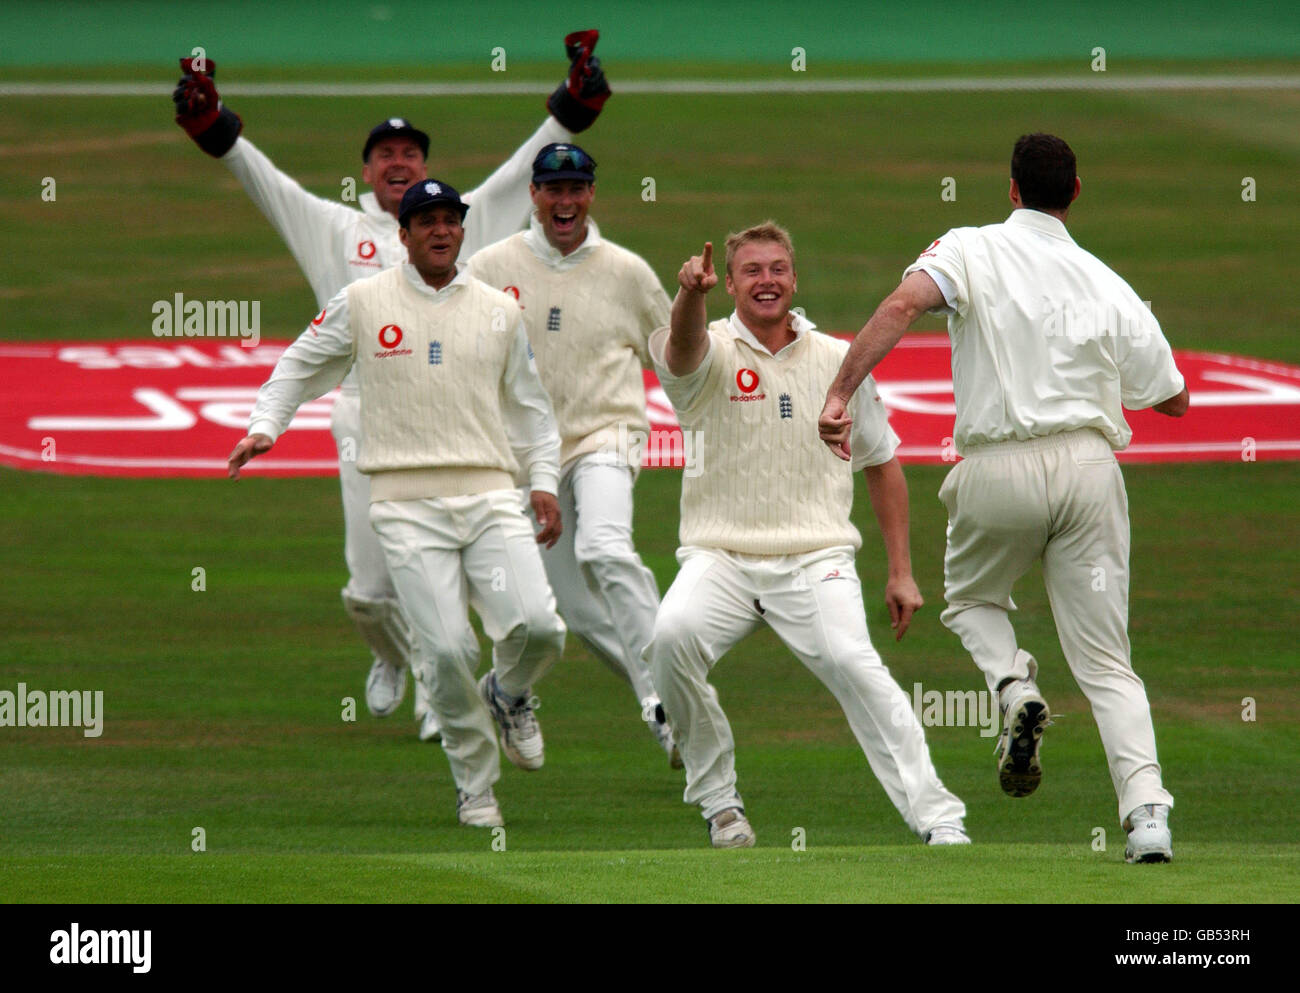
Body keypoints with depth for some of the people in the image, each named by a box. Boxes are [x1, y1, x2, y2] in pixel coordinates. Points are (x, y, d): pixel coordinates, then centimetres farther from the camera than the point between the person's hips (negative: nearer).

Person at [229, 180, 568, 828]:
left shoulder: (500, 311, 14)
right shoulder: (361, 303, 7)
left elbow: (529, 403, 21)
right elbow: (299, 367, 17)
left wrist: (544, 480, 11)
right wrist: (264, 427, 3)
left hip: (489, 496, 2)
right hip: (407, 505, -2)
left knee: (537, 626, -17)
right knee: (447, 648, -13)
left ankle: (508, 695, 19)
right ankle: (474, 787, 5)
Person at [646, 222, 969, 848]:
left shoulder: (839, 361, 10)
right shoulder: (711, 355, 2)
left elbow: (881, 463, 19)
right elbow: (684, 347, -25)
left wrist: (901, 572, 14)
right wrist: (690, 296, -50)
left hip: (814, 560, 1)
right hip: (720, 556, 0)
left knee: (852, 662, -25)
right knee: (672, 635, -29)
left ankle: (938, 819, -23)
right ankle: (717, 798, -10)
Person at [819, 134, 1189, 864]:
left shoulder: (972, 251, 1)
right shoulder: (1108, 284, 8)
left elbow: (905, 304, -20)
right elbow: (1174, 400, 15)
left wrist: (840, 392, -23)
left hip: (997, 471, -2)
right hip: (1088, 467, 2)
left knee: (972, 598, 29)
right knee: (1106, 662, 6)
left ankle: (1015, 688, -2)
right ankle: (1147, 810, -12)